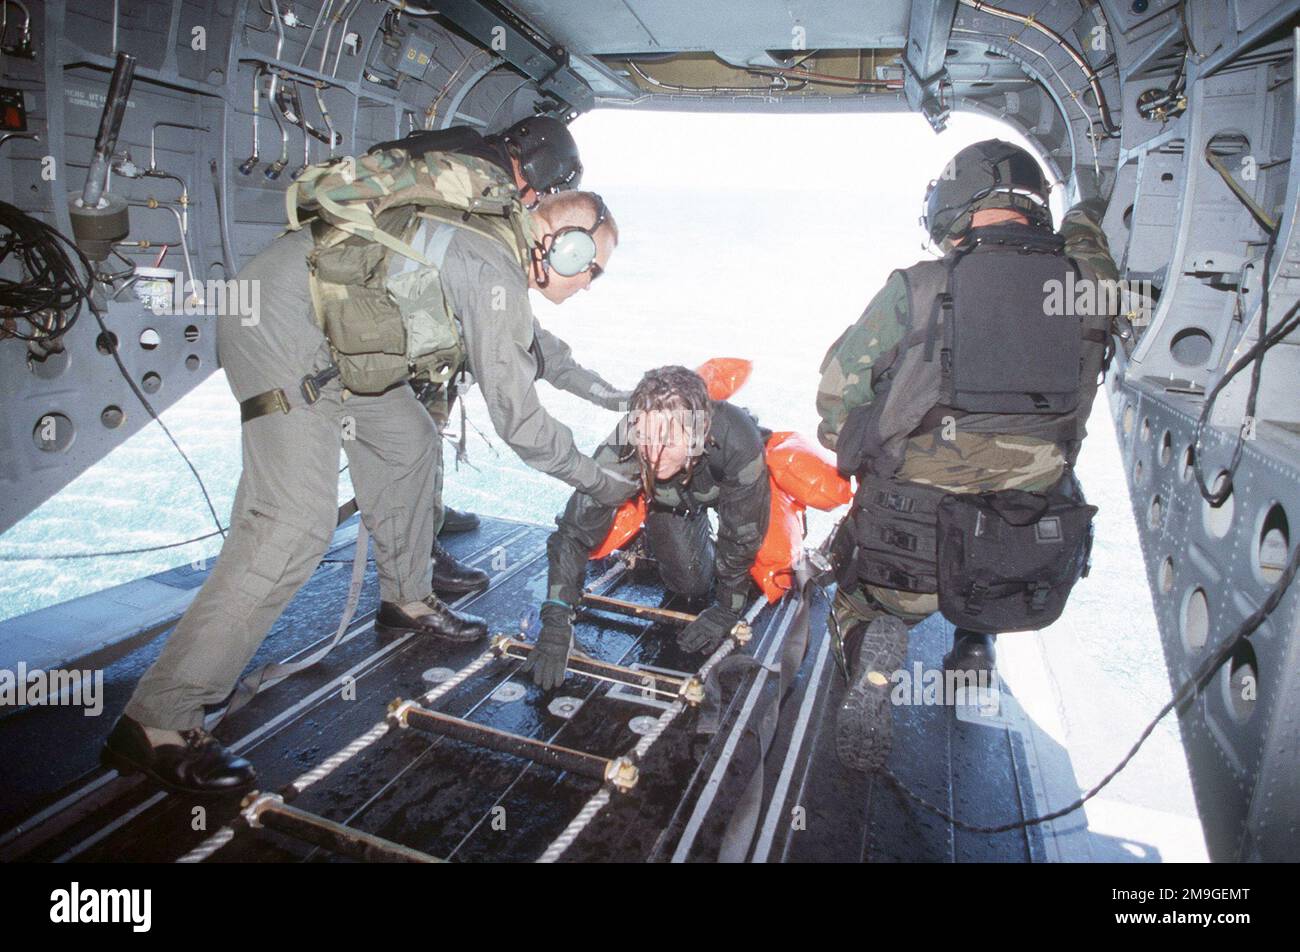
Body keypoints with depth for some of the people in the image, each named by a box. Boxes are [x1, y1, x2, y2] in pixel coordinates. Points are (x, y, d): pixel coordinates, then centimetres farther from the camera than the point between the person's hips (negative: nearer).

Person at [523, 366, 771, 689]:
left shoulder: (738, 441, -47)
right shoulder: (622, 450, -42)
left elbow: (742, 537, -32)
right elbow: (574, 533, -36)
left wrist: (726, 611, -24)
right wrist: (556, 623, -41)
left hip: (729, 480, -1)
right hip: (670, 497, 1)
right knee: (691, 583, -3)